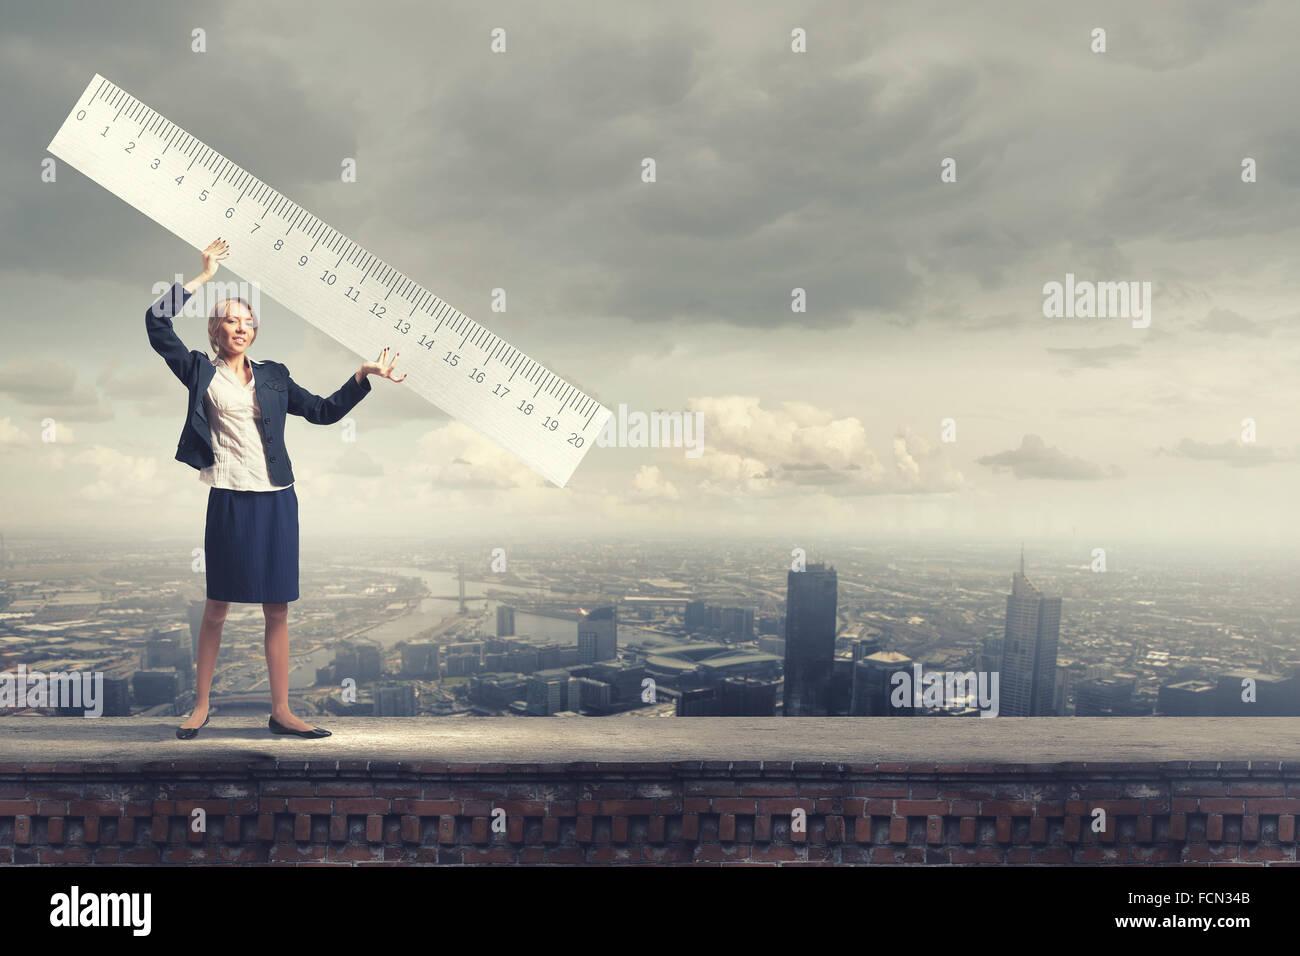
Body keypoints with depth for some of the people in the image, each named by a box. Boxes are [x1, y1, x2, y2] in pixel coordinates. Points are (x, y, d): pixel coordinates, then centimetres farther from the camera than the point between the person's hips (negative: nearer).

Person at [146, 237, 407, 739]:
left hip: (276, 500, 3)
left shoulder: (273, 377, 13)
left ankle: (280, 711, 11)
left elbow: (324, 411, 17)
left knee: (277, 609, 5)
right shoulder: (202, 373, 5)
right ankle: (201, 706, 18)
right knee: (217, 607, 5)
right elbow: (157, 322, -4)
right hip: (229, 501, -3)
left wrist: (363, 376, 8)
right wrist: (203, 277, -5)